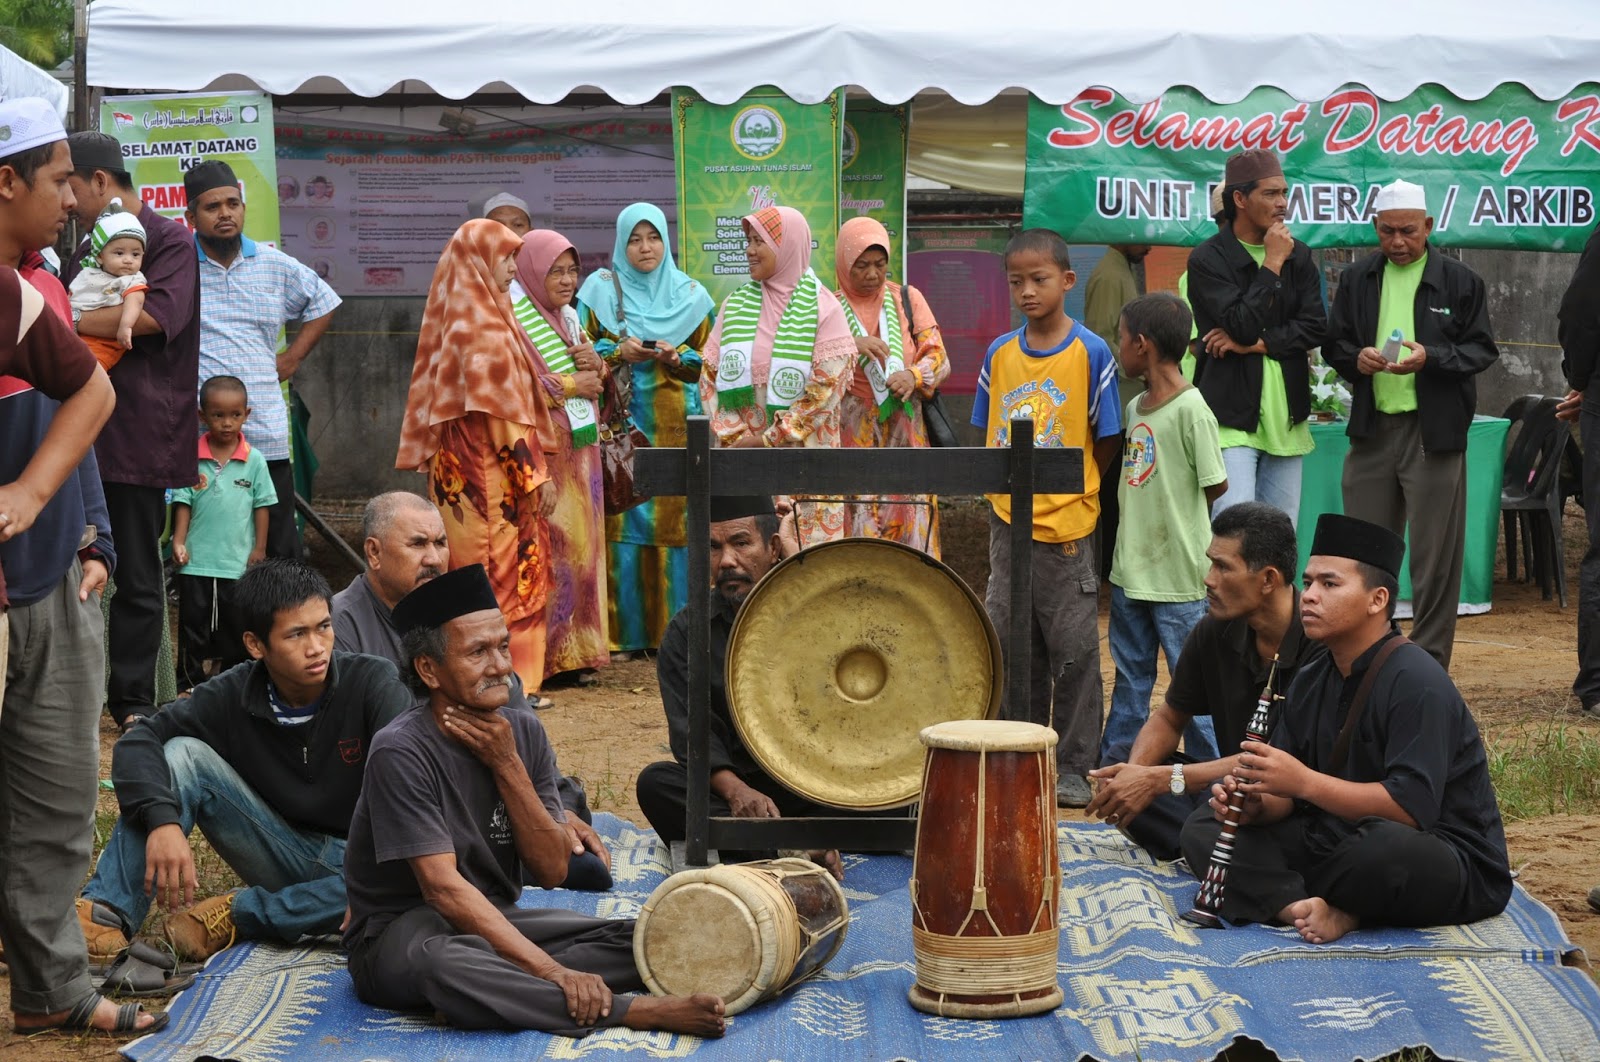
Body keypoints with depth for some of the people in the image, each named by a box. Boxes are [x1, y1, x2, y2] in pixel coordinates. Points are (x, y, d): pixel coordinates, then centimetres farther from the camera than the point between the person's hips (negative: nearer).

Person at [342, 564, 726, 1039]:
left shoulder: (523, 732, 0)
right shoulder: (403, 752, -19)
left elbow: (551, 870, -4)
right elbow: (444, 888, -26)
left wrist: (506, 765, -16)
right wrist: (551, 970, -33)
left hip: (495, 925, 6)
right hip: (398, 934, -6)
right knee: (442, 963, -42)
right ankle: (635, 1011, -37)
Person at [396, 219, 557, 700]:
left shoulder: (459, 317, 12)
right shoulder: (486, 327, -16)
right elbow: (504, 409, -19)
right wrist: (536, 473, -15)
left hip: (459, 465, 9)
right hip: (493, 467, -9)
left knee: (470, 567, 12)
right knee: (506, 570, -4)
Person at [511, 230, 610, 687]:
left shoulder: (569, 317, 16)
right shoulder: (510, 320, -8)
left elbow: (597, 378, 22)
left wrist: (595, 363, -1)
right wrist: (570, 384, -13)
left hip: (578, 449, 8)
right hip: (537, 449, -8)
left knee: (579, 545, 7)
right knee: (544, 549, -10)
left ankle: (576, 652, 11)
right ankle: (540, 656, -7)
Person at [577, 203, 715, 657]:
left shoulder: (690, 294, 10)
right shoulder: (600, 288, 8)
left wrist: (677, 356, -10)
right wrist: (620, 352, -12)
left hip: (675, 424, 1)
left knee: (674, 520, -3)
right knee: (621, 520, -6)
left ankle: (672, 627, 3)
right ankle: (620, 631, -2)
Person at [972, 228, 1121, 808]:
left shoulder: (1091, 352, -6)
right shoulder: (1000, 353, 6)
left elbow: (1106, 442, -3)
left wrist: (1077, 494, -6)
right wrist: (1001, 487, 1)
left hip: (1066, 527, -4)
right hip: (1008, 524, 4)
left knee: (1072, 650, 1)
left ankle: (1075, 767, 10)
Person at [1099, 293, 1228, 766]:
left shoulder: (1191, 410, -16)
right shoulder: (1135, 407, 9)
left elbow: (1216, 484, -13)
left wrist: (1177, 513, 0)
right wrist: (1147, 514, 5)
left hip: (1179, 573, -8)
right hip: (1132, 567, 8)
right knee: (1130, 676, 17)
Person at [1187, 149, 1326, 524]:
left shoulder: (1298, 257, 12)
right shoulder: (1208, 260, -5)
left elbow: (1316, 326, 2)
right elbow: (1243, 324, -17)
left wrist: (1258, 344, -10)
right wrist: (1273, 264, -10)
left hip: (1285, 418, 5)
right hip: (1232, 414, -5)